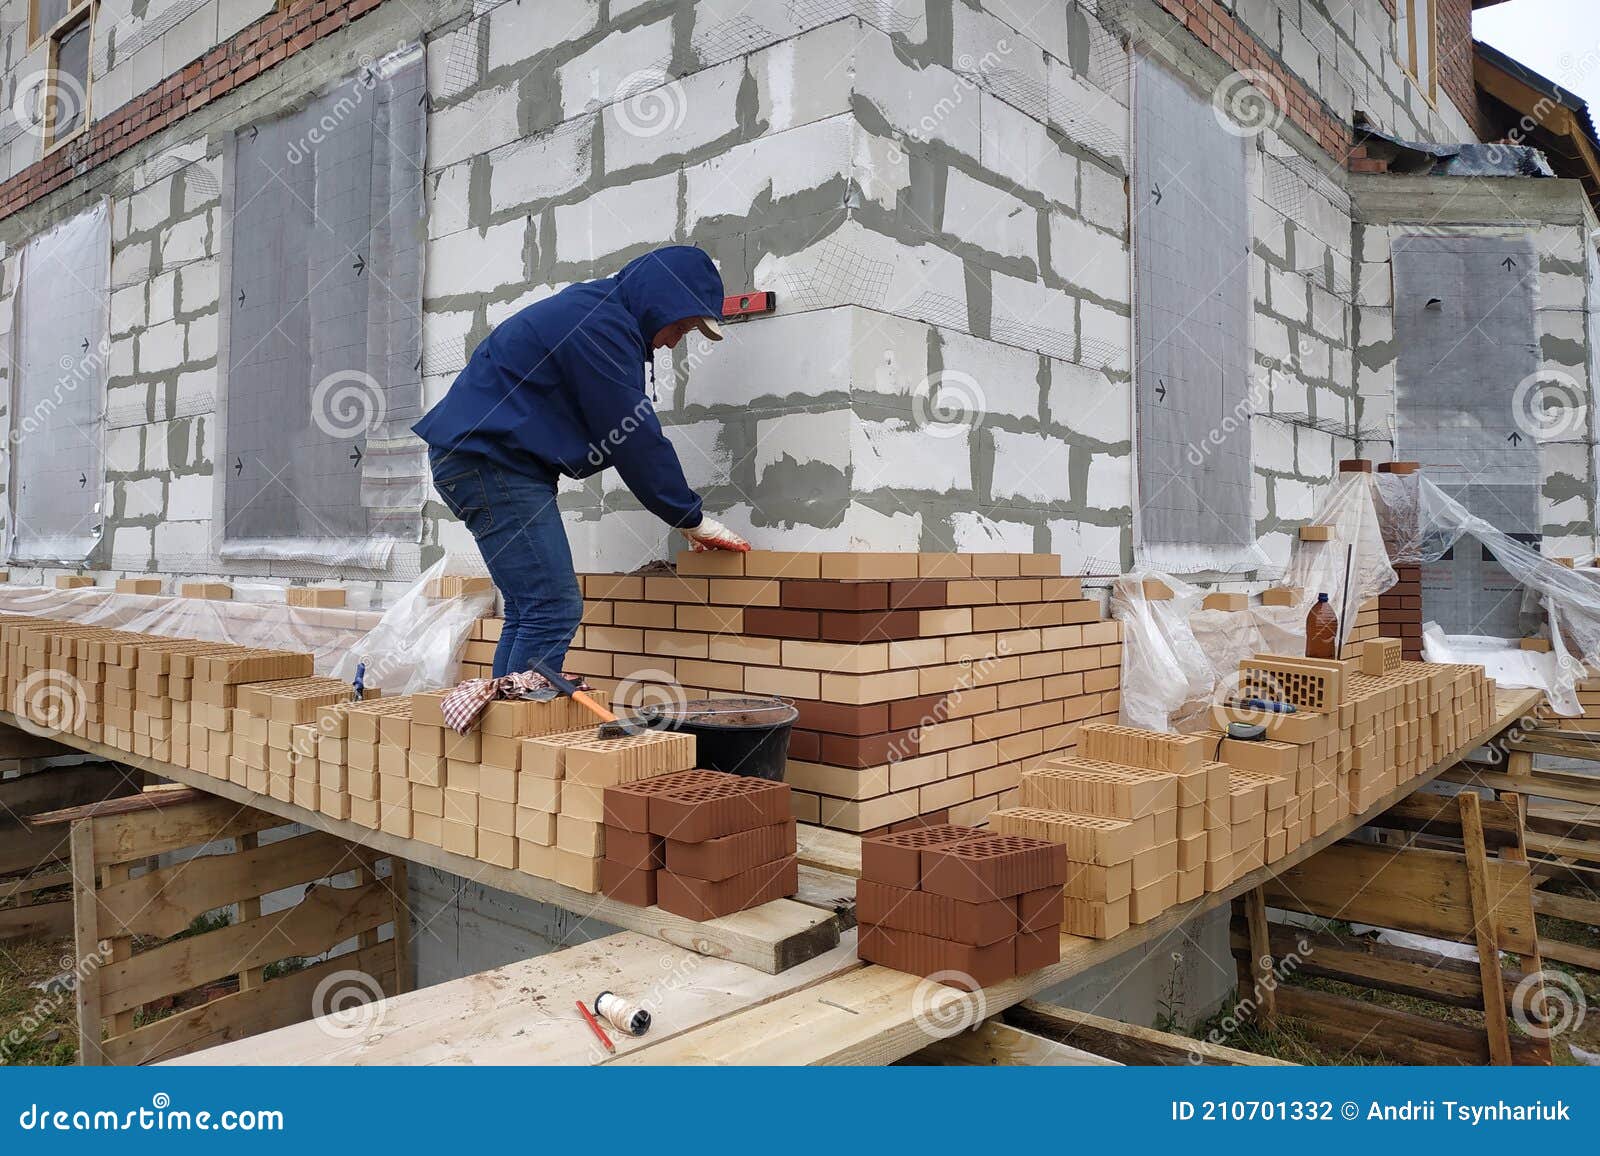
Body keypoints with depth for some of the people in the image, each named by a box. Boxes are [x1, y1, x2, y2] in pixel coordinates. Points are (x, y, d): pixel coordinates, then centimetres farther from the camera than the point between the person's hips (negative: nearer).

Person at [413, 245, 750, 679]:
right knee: (554, 608, -14)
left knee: (530, 612, 10)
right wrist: (692, 518, -7)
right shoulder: (601, 325, -15)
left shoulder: (595, 312, 19)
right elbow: (636, 438, -16)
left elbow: (631, 431, 20)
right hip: (488, 458, -11)